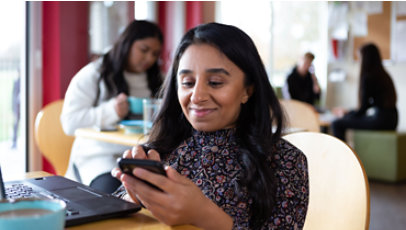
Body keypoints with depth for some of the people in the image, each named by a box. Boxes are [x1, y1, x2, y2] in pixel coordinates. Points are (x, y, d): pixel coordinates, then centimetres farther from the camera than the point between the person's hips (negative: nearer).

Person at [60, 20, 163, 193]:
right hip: (99, 153, -4)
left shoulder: (154, 81, 19)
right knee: (112, 188, -36)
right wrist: (110, 111, -20)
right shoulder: (92, 75, 3)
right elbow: (70, 123, -7)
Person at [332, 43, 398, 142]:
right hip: (391, 120, 10)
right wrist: (351, 111, 28)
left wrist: (346, 114, 8)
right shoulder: (384, 75, 14)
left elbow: (363, 108, -11)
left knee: (336, 124, -9)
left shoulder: (367, 78, -13)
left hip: (380, 120, -10)